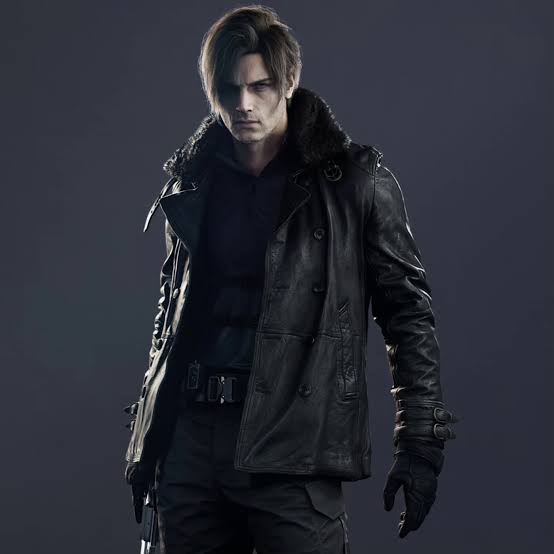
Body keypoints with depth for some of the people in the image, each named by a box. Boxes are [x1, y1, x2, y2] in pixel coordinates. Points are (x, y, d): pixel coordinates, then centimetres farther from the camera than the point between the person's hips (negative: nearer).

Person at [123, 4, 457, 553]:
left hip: (292, 443, -4)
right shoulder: (192, 179, 11)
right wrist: (146, 436, 19)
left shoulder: (353, 181, -2)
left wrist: (419, 442, -5)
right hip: (191, 434, 5)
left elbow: (408, 312, -1)